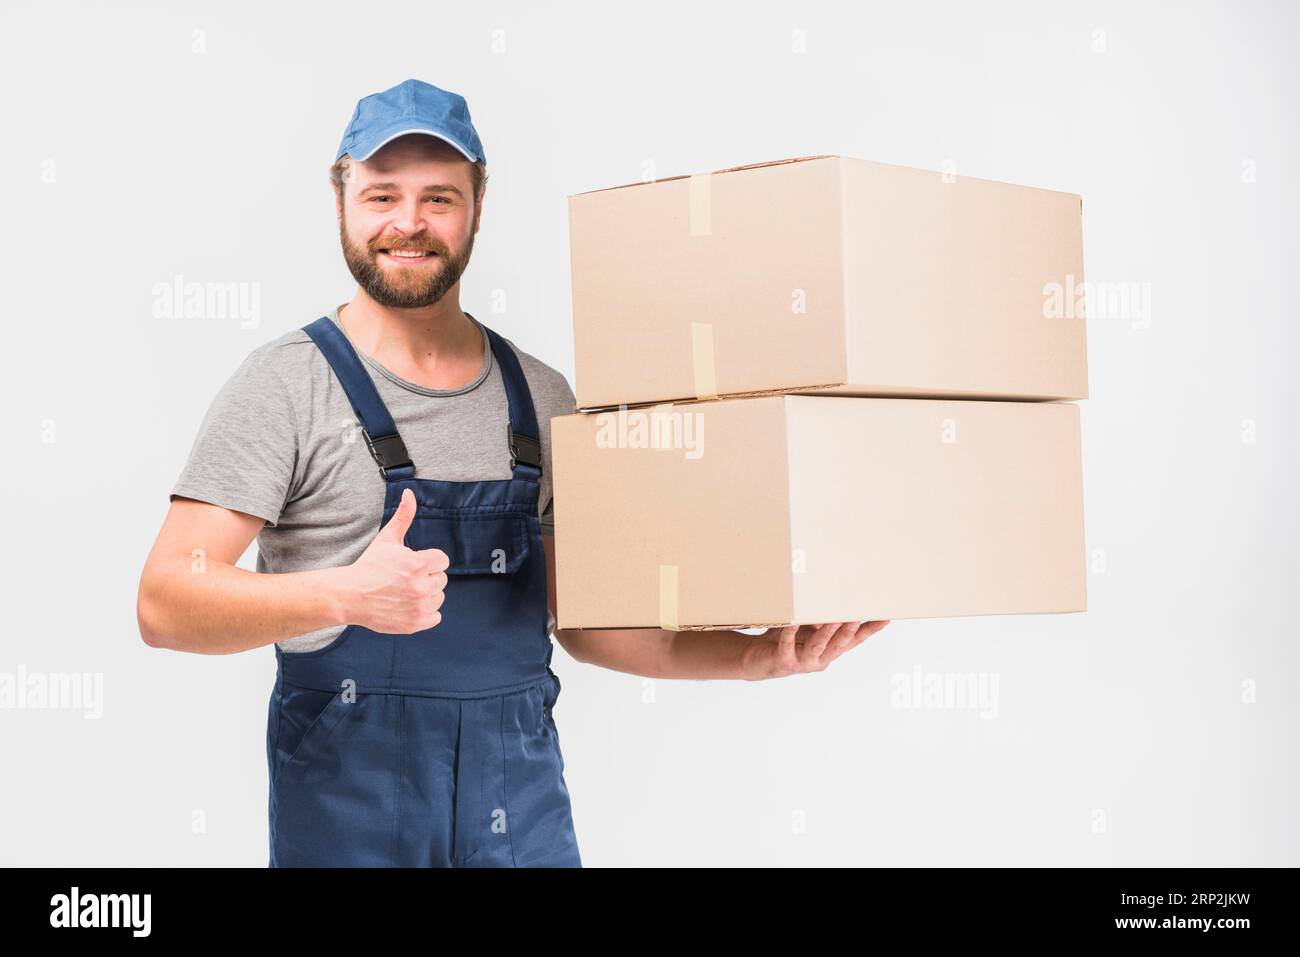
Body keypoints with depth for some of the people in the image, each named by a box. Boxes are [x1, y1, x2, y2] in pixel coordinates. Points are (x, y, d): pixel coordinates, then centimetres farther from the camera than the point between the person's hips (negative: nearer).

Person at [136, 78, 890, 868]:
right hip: (351, 811, -4)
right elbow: (167, 603, -13)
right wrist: (344, 595, -28)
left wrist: (760, 656, 2)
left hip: (526, 803, 4)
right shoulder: (288, 384, -6)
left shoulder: (541, 396, 9)